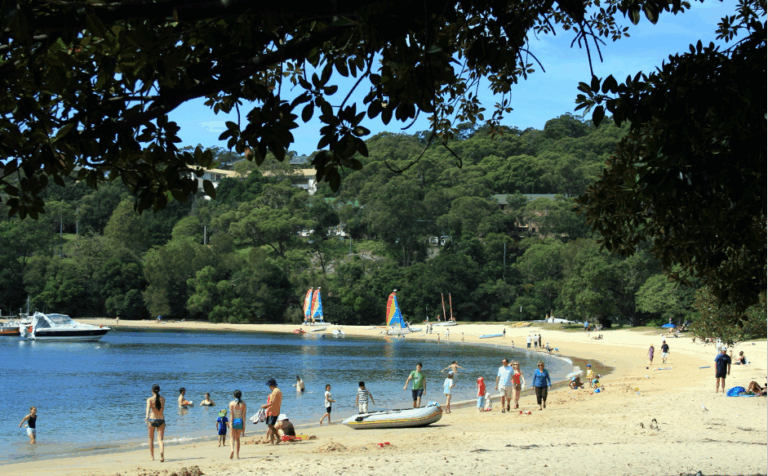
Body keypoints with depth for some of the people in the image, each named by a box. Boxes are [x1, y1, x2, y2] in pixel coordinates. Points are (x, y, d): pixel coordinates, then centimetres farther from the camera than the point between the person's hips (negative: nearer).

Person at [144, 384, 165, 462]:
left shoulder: (149, 399, -4)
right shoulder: (163, 399, 6)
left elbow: (148, 407, -24)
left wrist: (147, 416, -40)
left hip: (152, 420, -1)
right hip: (161, 420, 1)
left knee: (151, 439, 17)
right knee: (160, 439, -3)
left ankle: (152, 457, 24)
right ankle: (162, 453, -32)